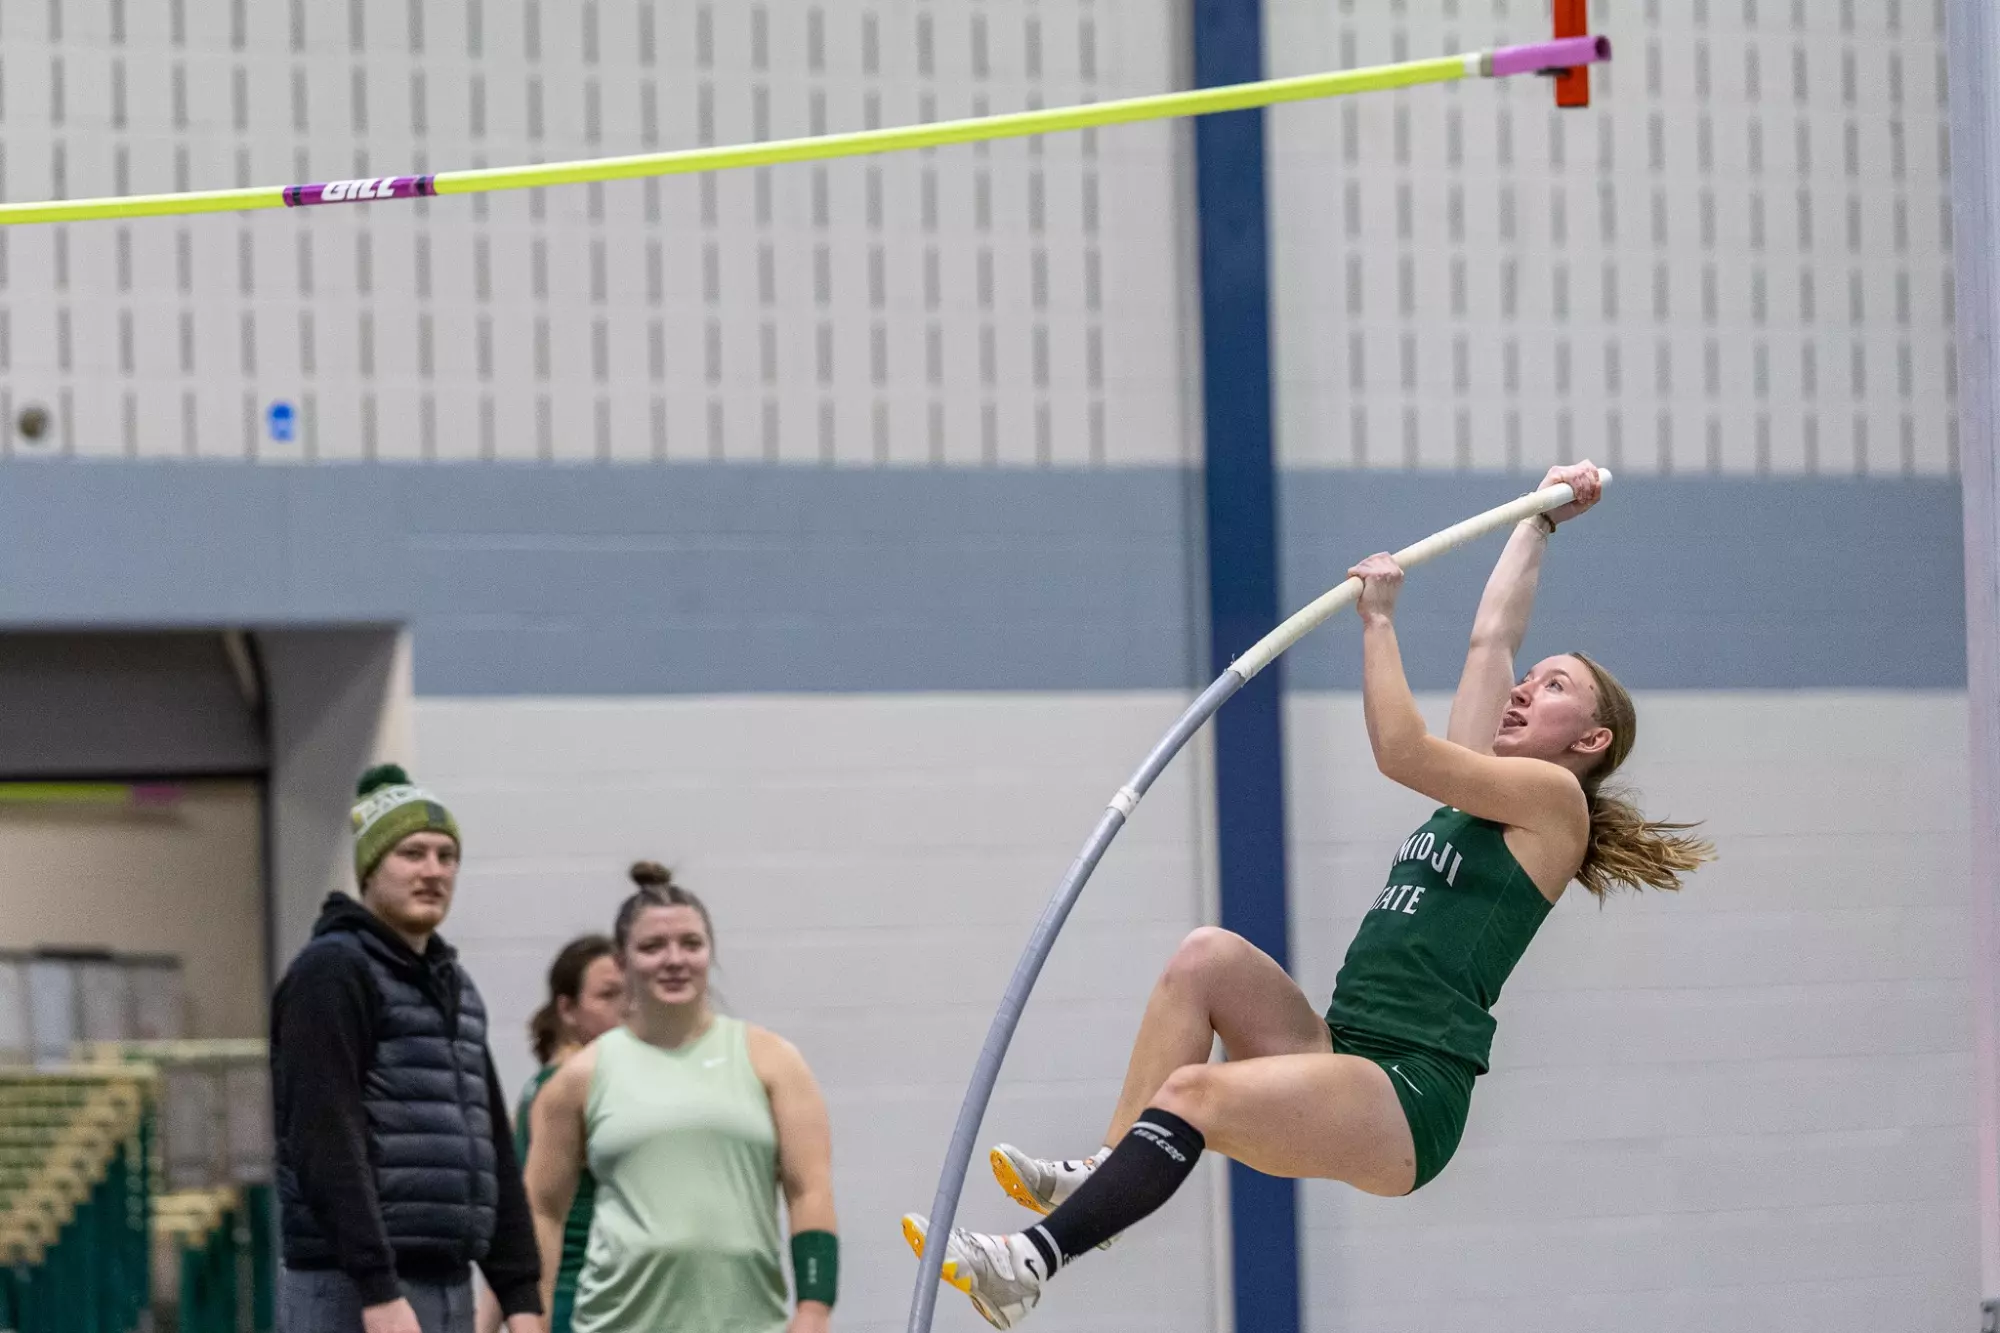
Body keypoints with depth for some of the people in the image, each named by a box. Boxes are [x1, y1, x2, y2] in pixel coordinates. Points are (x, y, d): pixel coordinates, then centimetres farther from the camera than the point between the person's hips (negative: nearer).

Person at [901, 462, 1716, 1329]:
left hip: (1408, 1096, -9)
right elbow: (1491, 636, 31)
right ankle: (1102, 1176, -17)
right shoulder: (1487, 788, 24)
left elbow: (1399, 751, -9)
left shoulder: (1554, 797, 1)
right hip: (1350, 1060, 9)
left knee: (1195, 1092, -28)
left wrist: (1377, 618, -3)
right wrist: (1540, 521, 39)